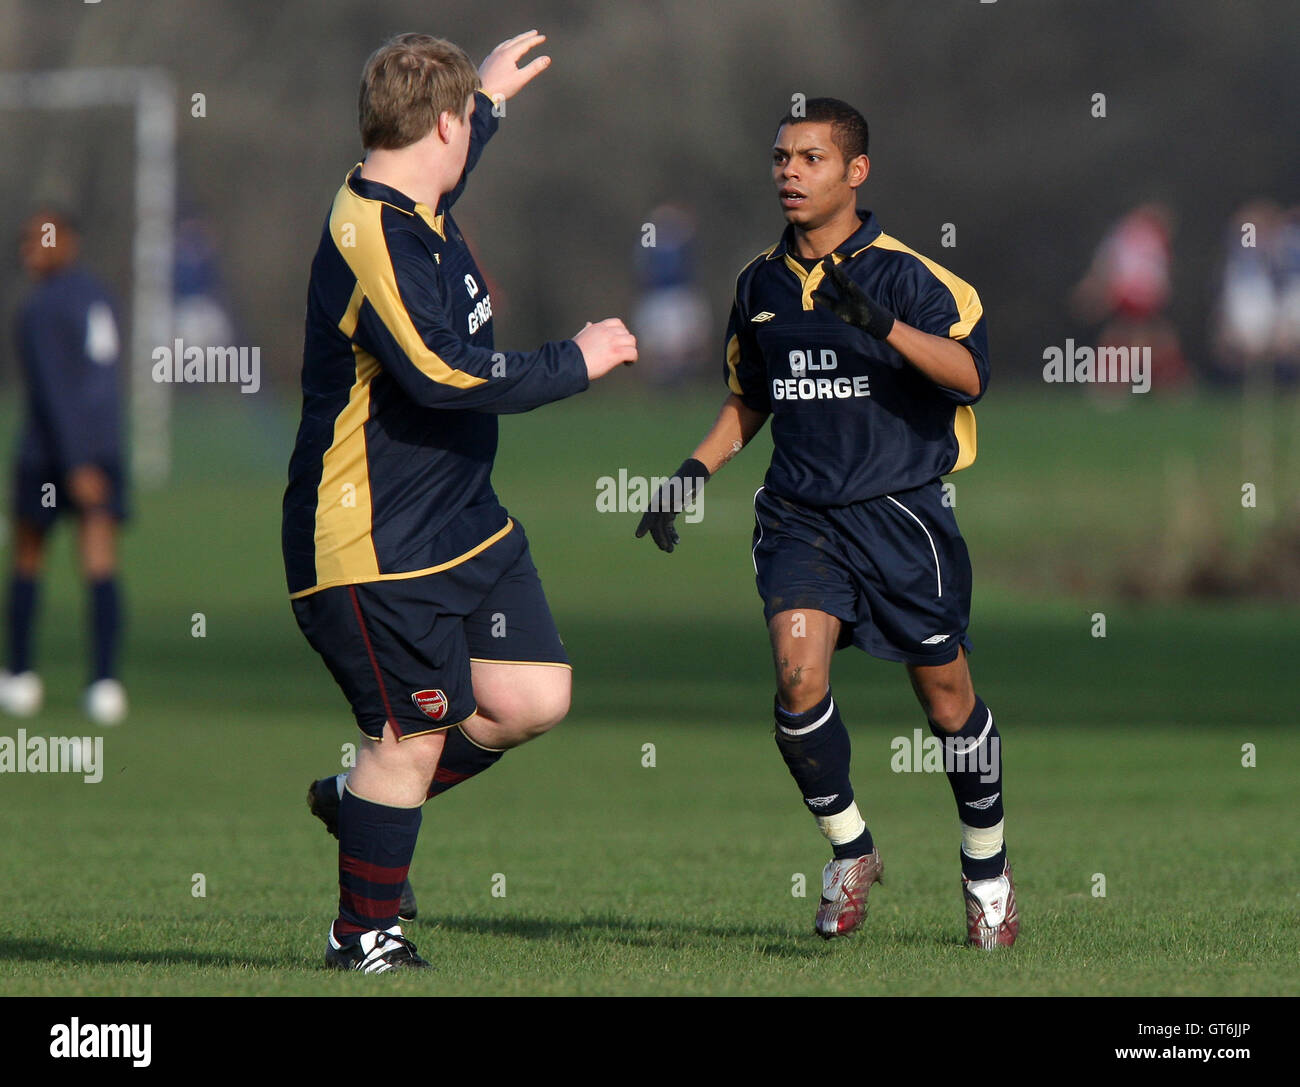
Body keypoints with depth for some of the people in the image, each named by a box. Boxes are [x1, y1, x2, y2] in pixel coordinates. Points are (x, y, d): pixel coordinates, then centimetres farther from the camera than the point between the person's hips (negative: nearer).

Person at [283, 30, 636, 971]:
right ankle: (364, 936, 13)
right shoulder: (369, 236, -22)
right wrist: (575, 363, -20)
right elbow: (443, 372, -30)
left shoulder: (417, 213, 10)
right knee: (413, 734, -4)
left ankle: (366, 806, 23)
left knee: (533, 698, 3)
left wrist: (489, 98, 50)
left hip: (463, 522, 10)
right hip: (375, 543, -10)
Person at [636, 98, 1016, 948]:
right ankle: (851, 853, 2)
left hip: (900, 510, -3)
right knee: (798, 673, -18)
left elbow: (970, 372, -22)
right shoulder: (761, 283, 9)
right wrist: (695, 471, 12)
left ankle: (988, 873, 25)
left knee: (946, 694, 5)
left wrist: (884, 326, -35)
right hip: (800, 514, 3)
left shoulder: (903, 273, -8)